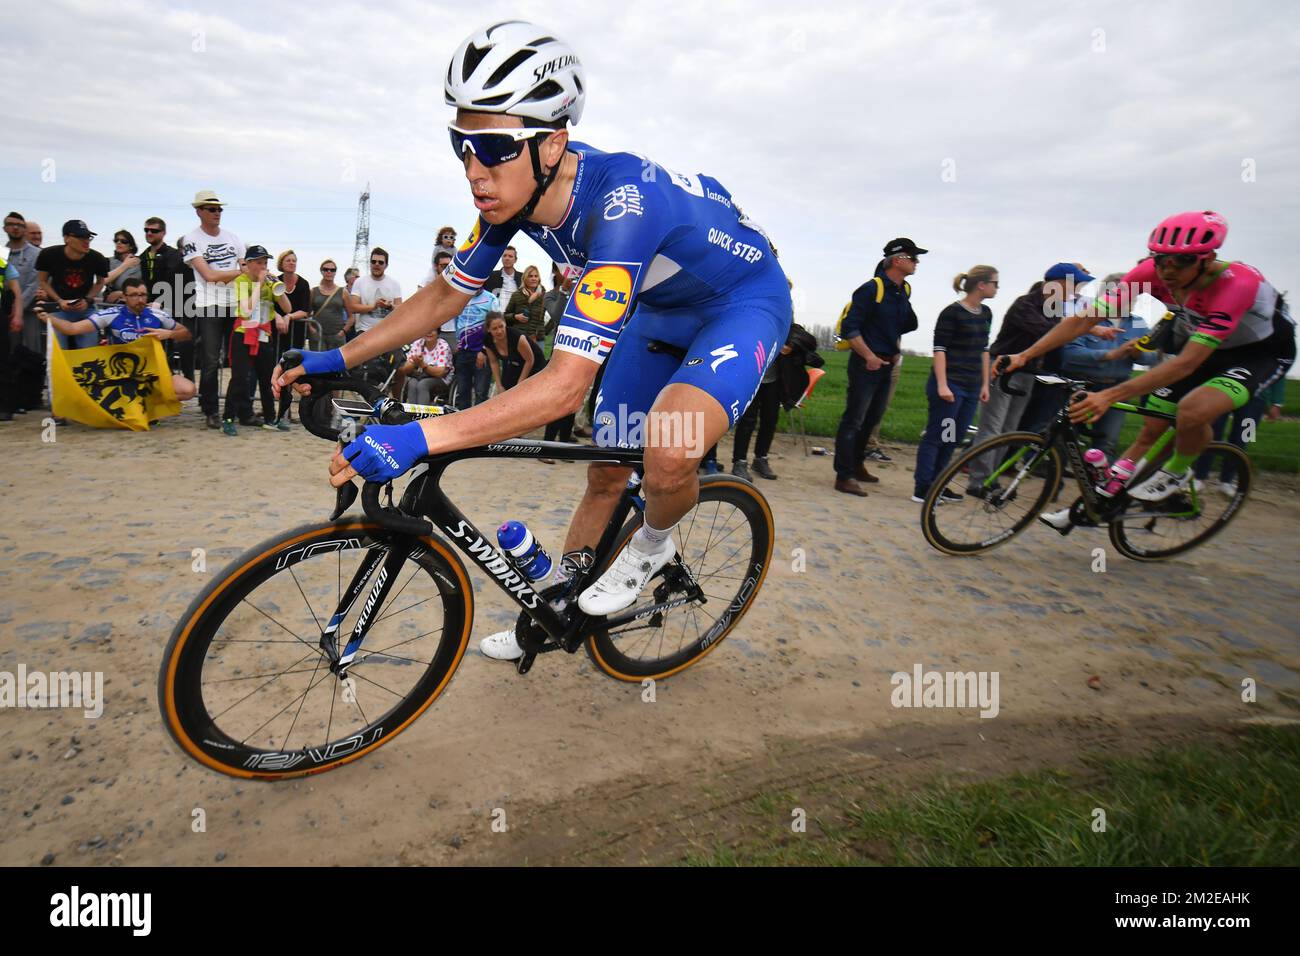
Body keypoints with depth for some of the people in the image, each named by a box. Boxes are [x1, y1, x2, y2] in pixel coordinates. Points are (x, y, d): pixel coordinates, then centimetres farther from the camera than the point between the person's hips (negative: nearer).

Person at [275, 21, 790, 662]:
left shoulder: (620, 204, -39)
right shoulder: (513, 193, -15)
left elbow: (566, 385, -45)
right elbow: (446, 295, -1)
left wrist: (417, 438, -49)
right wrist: (338, 359, -6)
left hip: (743, 301, -6)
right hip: (661, 309, 7)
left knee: (667, 462, -32)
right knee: (605, 473, 8)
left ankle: (653, 544, 4)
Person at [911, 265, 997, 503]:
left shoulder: (986, 313, 13)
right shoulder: (952, 312, -9)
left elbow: (984, 349, 19)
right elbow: (939, 349, -12)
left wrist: (985, 384, 16)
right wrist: (942, 385, -19)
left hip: (972, 386, 8)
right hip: (950, 384, -7)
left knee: (954, 439, 10)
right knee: (935, 436, -4)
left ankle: (936, 484, 19)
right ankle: (921, 488, 1)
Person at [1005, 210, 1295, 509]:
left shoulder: (1237, 283, -37)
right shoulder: (1151, 272, -24)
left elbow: (1187, 363, -42)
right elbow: (1085, 318, -24)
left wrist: (1110, 396, -51)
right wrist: (1024, 356, -34)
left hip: (1261, 351, -5)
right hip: (1197, 342, 5)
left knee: (1192, 410, -32)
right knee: (1150, 431, 0)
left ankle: (1176, 474, -3)